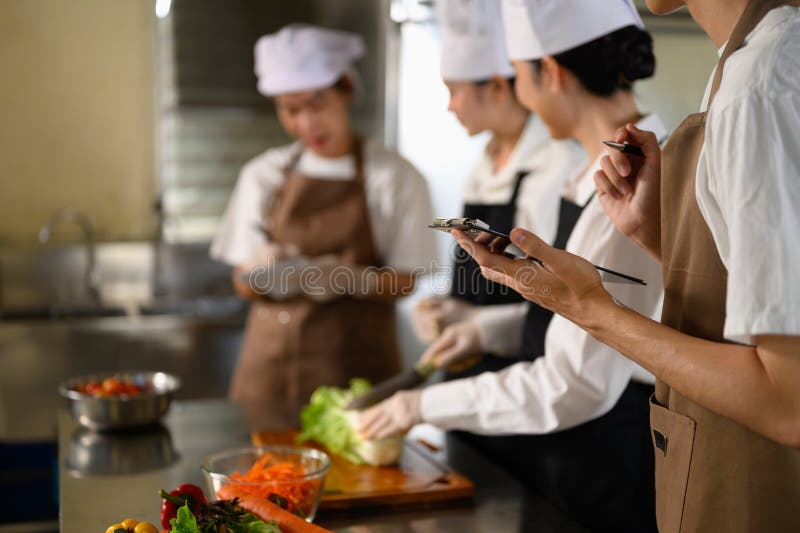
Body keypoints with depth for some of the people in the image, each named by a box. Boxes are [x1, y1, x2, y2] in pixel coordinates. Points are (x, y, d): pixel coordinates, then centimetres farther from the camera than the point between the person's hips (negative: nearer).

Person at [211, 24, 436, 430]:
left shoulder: (395, 177, -2)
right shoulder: (263, 175, 6)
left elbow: (404, 281, -2)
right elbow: (244, 285, 7)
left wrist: (352, 279, -21)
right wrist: (258, 273, -15)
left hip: (355, 363, -2)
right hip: (273, 364, 2)